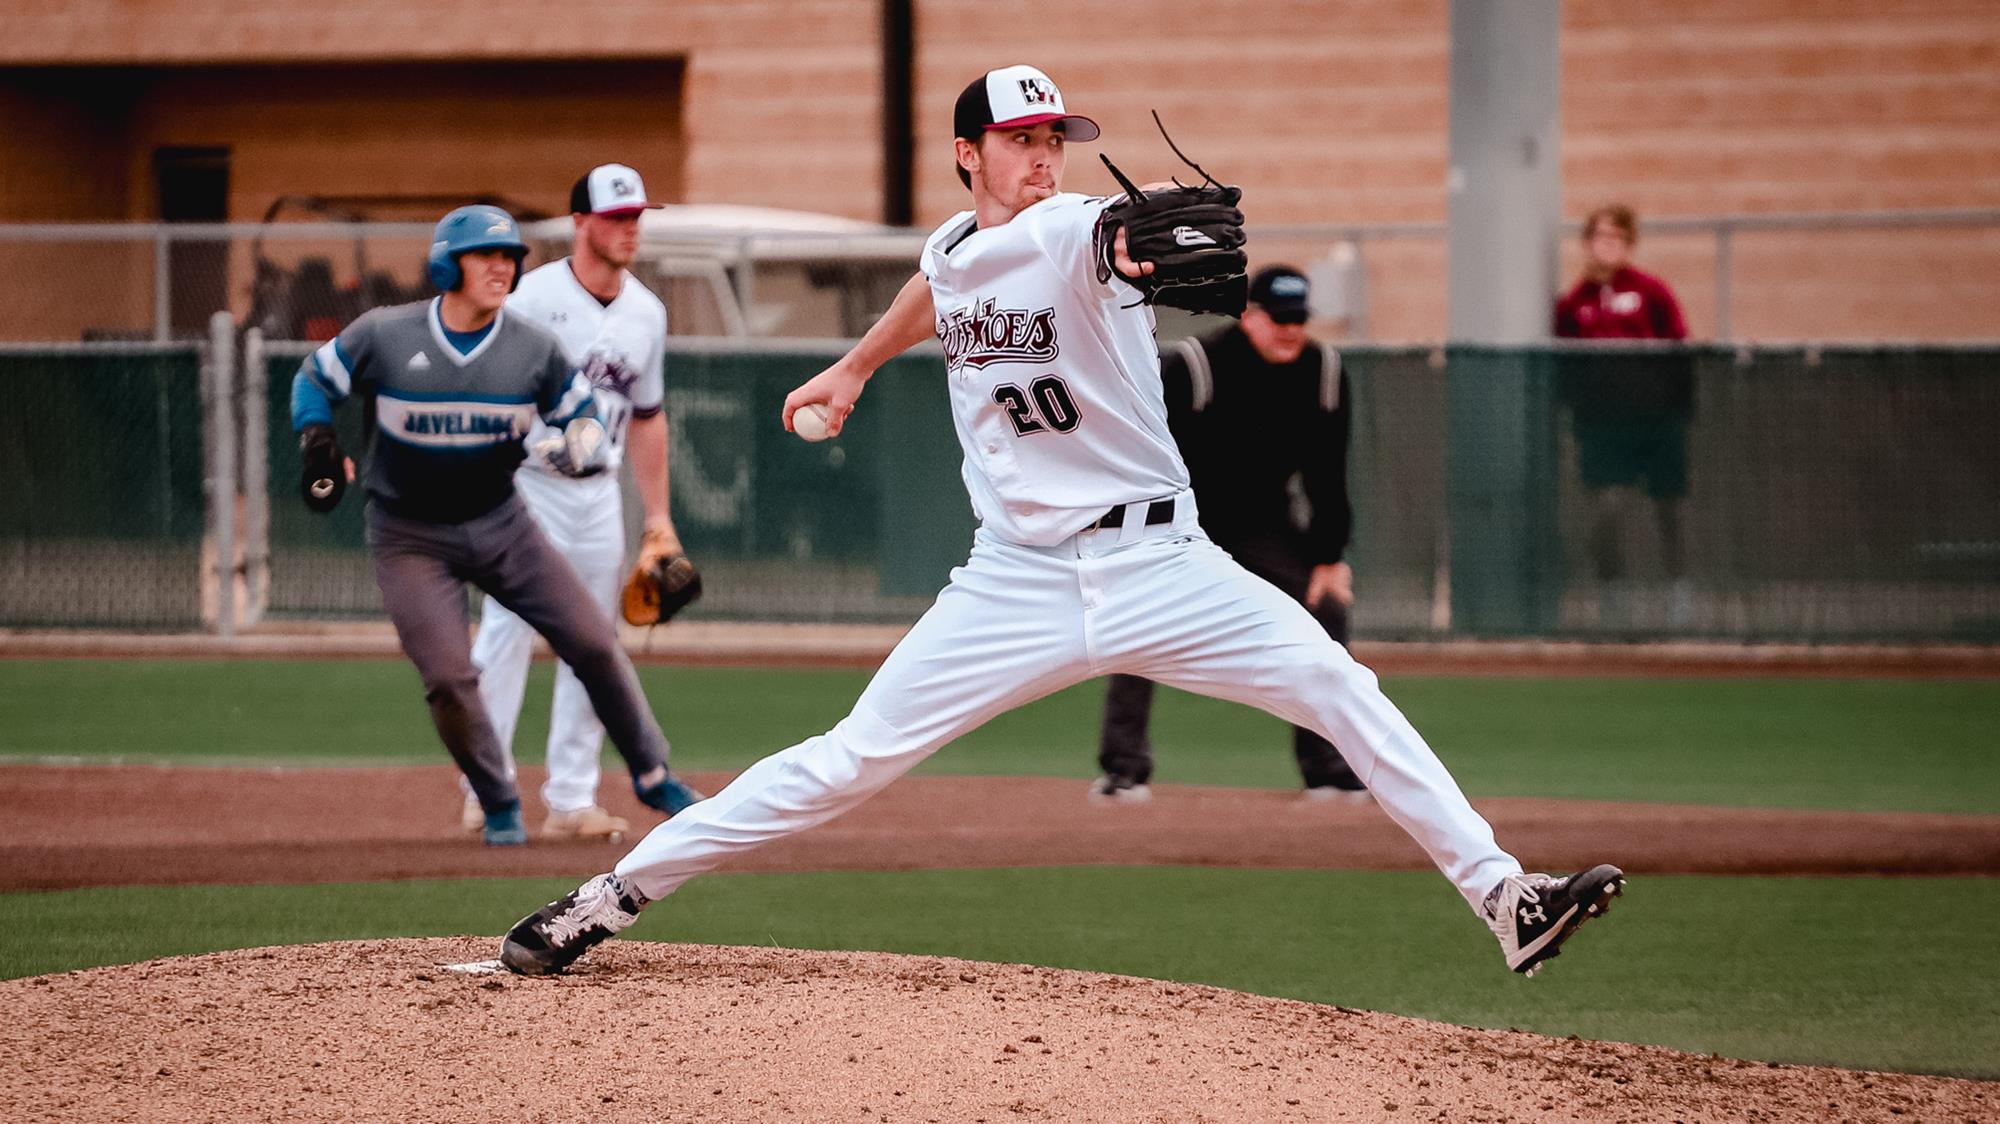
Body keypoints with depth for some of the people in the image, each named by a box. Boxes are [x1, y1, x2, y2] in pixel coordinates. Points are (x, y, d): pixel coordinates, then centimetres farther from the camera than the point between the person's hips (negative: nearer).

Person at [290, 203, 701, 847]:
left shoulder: (534, 349, -7)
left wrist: (578, 446, -19)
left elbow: (582, 414, 4)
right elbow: (314, 379, 2)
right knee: (449, 677, -13)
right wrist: (319, 446, -15)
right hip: (410, 540, -2)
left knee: (594, 644, -5)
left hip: (500, 525, 2)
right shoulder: (383, 336, -13)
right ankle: (499, 806, 10)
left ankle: (651, 775, 13)